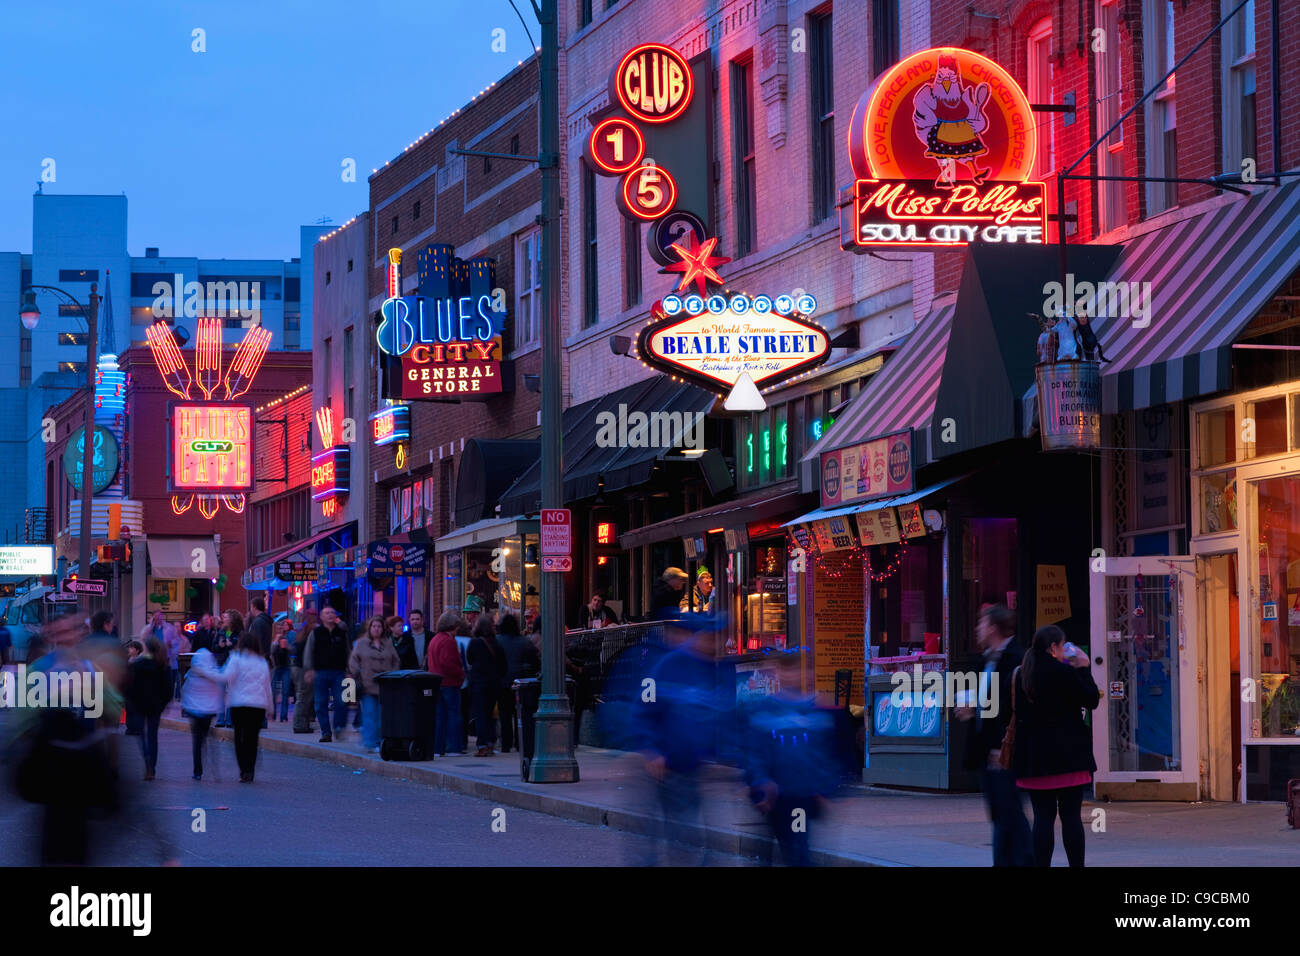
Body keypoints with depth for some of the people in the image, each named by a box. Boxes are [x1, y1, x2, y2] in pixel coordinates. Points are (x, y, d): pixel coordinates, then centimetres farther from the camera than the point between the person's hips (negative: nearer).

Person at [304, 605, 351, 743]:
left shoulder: (342, 633, 12)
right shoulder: (315, 633, 7)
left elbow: (348, 652, 17)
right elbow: (308, 652, 5)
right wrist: (309, 669, -8)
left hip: (338, 673, 0)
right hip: (321, 673, 0)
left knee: (341, 701, -13)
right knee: (321, 704, 0)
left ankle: (339, 728, 0)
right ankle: (326, 733, 5)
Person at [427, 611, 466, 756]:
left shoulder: (434, 639, 16)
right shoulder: (448, 641, -13)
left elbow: (429, 661, 20)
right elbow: (447, 662, -23)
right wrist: (461, 673, -11)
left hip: (436, 682, 8)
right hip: (449, 683, -8)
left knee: (439, 715, 8)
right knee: (454, 713, -3)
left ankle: (437, 748, 6)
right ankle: (454, 746, -6)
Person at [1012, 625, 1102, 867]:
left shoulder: (1022, 676, 7)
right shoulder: (1064, 672, -11)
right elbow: (1092, 700, -4)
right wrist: (1084, 669, 5)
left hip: (1034, 756, 4)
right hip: (1068, 754, -4)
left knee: (1043, 815, 5)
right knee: (1071, 815, 1)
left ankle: (1041, 864, 0)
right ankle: (1076, 864, 1)